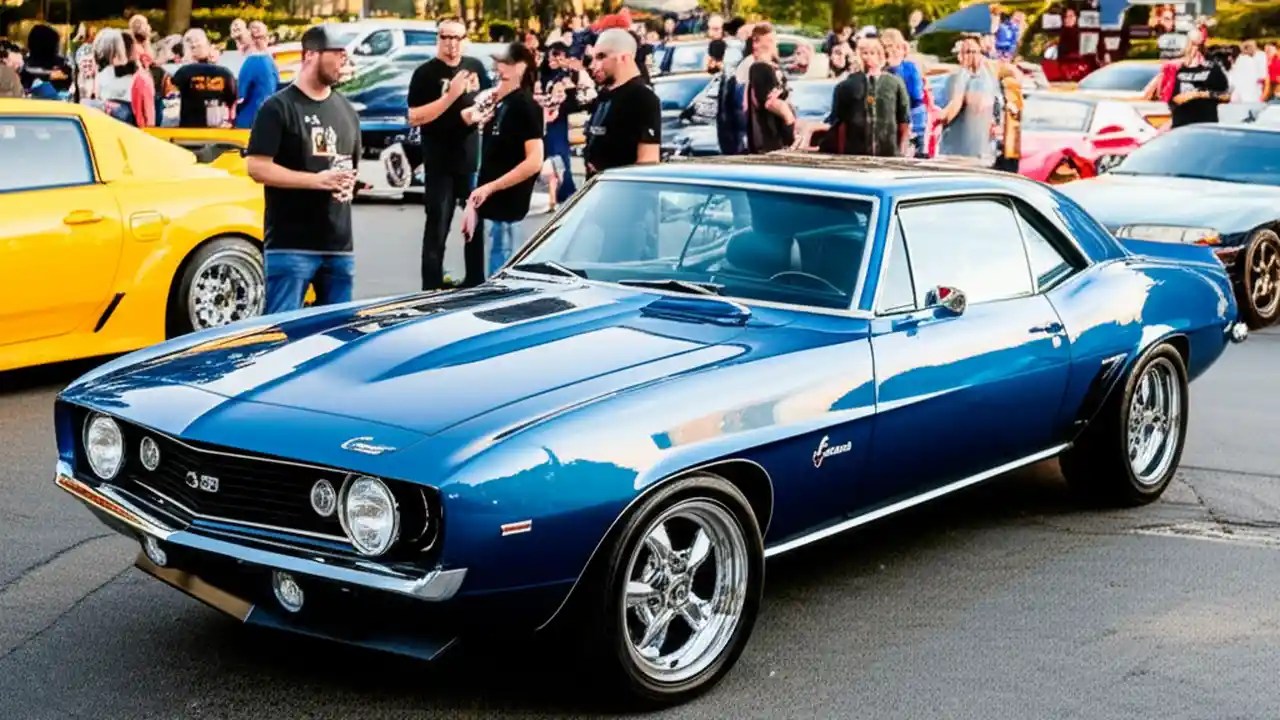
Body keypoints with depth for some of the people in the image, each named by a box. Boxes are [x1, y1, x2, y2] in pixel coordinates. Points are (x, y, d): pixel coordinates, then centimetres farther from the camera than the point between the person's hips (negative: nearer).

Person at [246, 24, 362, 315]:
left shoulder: (345, 109, 16)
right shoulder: (279, 107, -5)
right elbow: (257, 167, -12)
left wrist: (349, 185, 3)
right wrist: (316, 180, -19)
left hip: (339, 244, 6)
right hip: (291, 244, -6)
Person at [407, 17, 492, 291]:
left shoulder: (475, 67, 6)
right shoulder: (426, 73, -9)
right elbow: (414, 117, -16)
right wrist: (451, 96, -23)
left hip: (474, 158, 5)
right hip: (440, 163, -5)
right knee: (437, 229, -3)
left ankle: (475, 282, 23)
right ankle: (432, 288, 1)